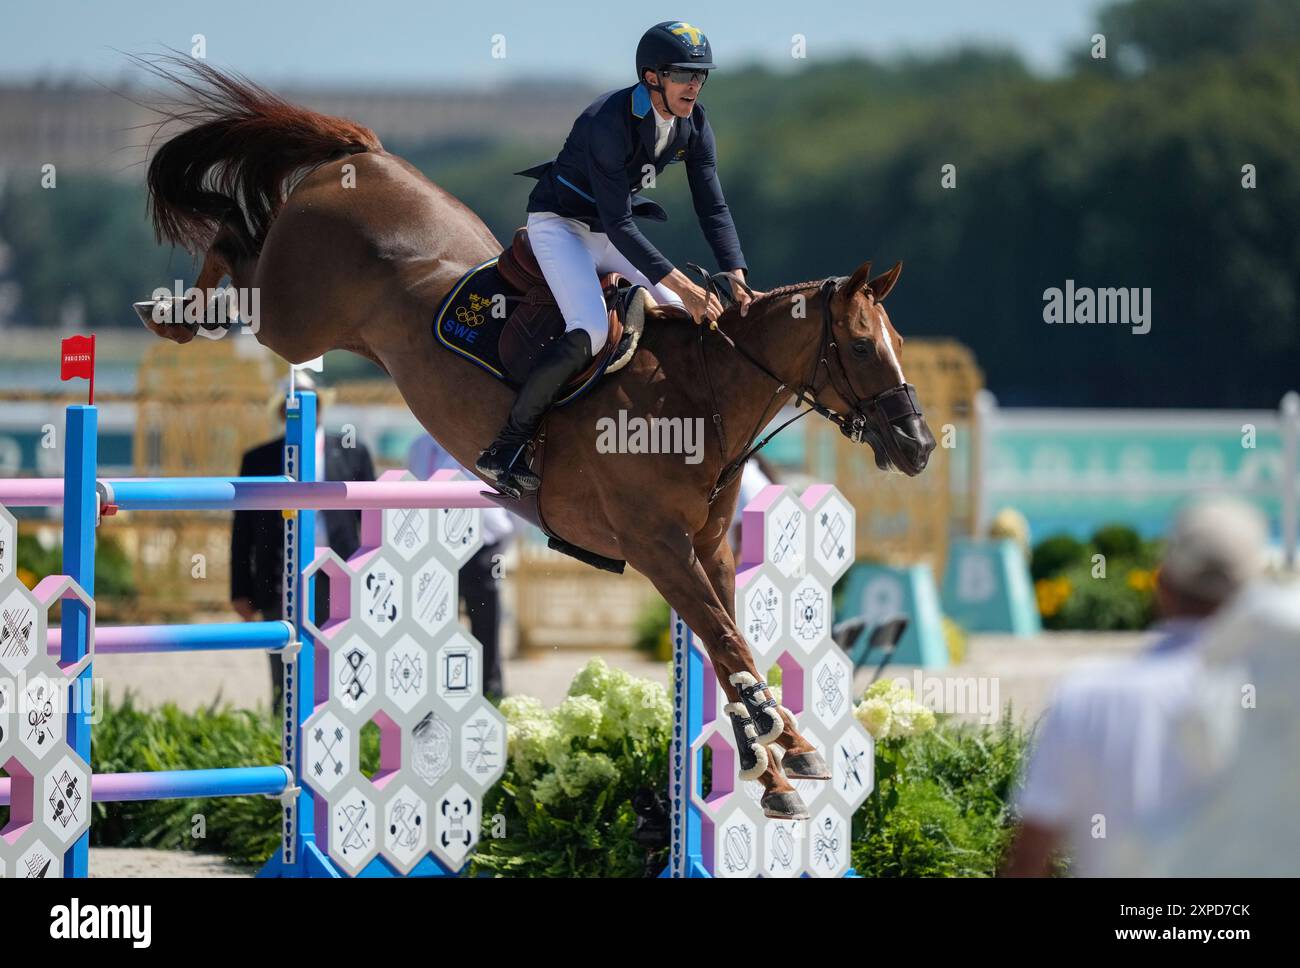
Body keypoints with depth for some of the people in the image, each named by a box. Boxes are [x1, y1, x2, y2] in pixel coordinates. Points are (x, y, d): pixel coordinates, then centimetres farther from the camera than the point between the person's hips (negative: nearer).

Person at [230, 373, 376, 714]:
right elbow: (242, 529, 9)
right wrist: (241, 592, 3)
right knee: (286, 688, 0)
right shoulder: (259, 460, 9)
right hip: (282, 583, 0)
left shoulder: (353, 454, 9)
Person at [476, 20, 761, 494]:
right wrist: (681, 285, -38)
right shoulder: (610, 121, -31)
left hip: (611, 232, 8)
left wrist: (736, 277, -22)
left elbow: (713, 207, -7)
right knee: (590, 332, -27)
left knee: (690, 319, -3)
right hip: (559, 223, -8)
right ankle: (502, 451, -21)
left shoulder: (693, 125, -9)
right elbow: (618, 225, -33)